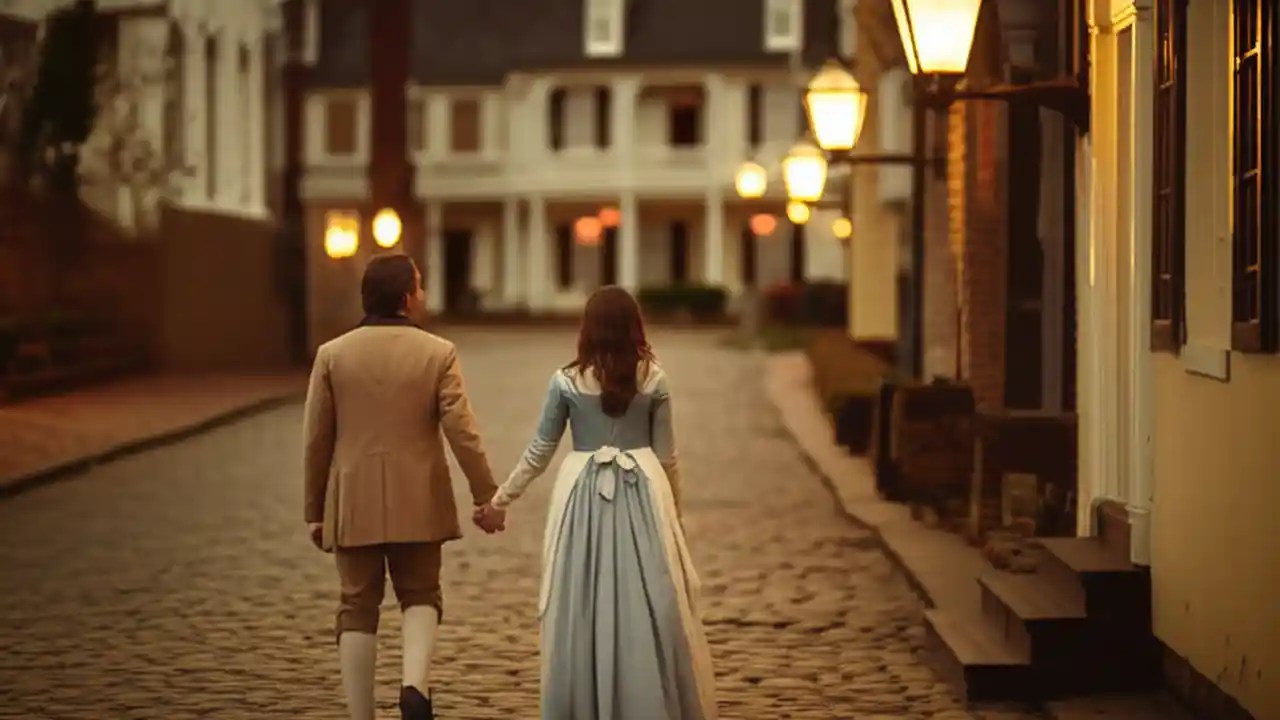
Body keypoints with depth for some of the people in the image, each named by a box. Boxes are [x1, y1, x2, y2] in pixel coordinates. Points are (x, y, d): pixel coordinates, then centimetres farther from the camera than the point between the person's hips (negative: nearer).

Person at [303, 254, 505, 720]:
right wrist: (486, 496, -1)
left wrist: (314, 510, 10)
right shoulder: (437, 353, -6)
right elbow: (462, 432, -9)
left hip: (353, 503, 1)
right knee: (420, 595, 15)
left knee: (358, 605, 9)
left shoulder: (332, 354, -1)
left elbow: (315, 440, 1)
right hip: (417, 503, -1)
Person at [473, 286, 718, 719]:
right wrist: (674, 511, 17)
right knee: (649, 606, 6)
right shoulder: (653, 379, -1)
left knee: (585, 607, 6)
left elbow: (539, 454, 1)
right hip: (641, 493, 1)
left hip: (585, 496, -1)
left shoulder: (567, 382, -3)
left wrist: (500, 500, 12)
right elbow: (666, 456, 4)